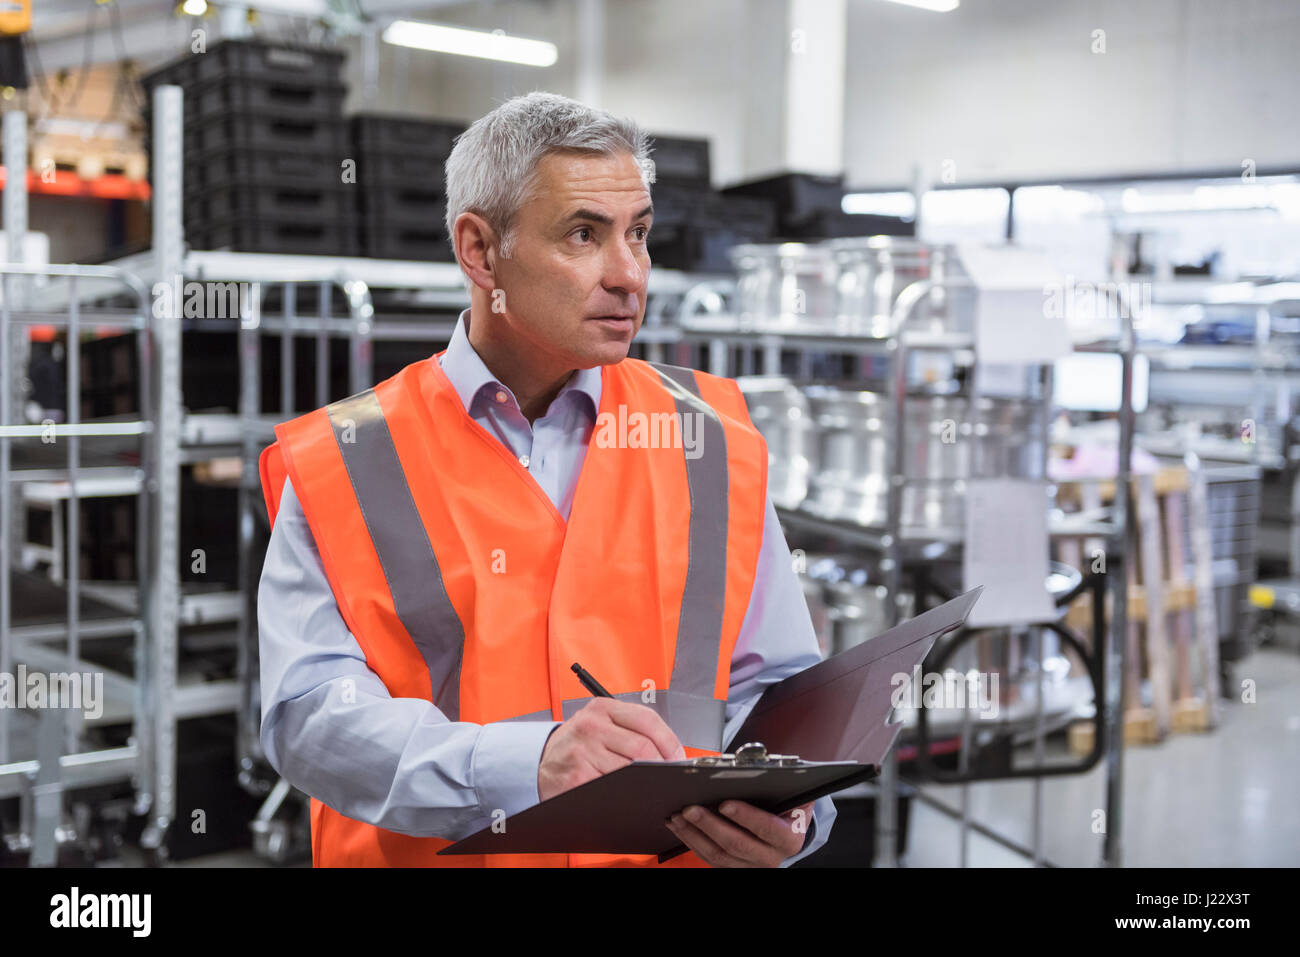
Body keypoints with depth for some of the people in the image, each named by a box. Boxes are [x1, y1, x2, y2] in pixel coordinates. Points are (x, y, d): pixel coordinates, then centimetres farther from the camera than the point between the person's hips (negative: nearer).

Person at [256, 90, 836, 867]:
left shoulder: (710, 442, 10)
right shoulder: (340, 466, 3)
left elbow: (776, 686, 12)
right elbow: (309, 716, -7)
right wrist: (526, 765, -22)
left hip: (679, 847, 2)